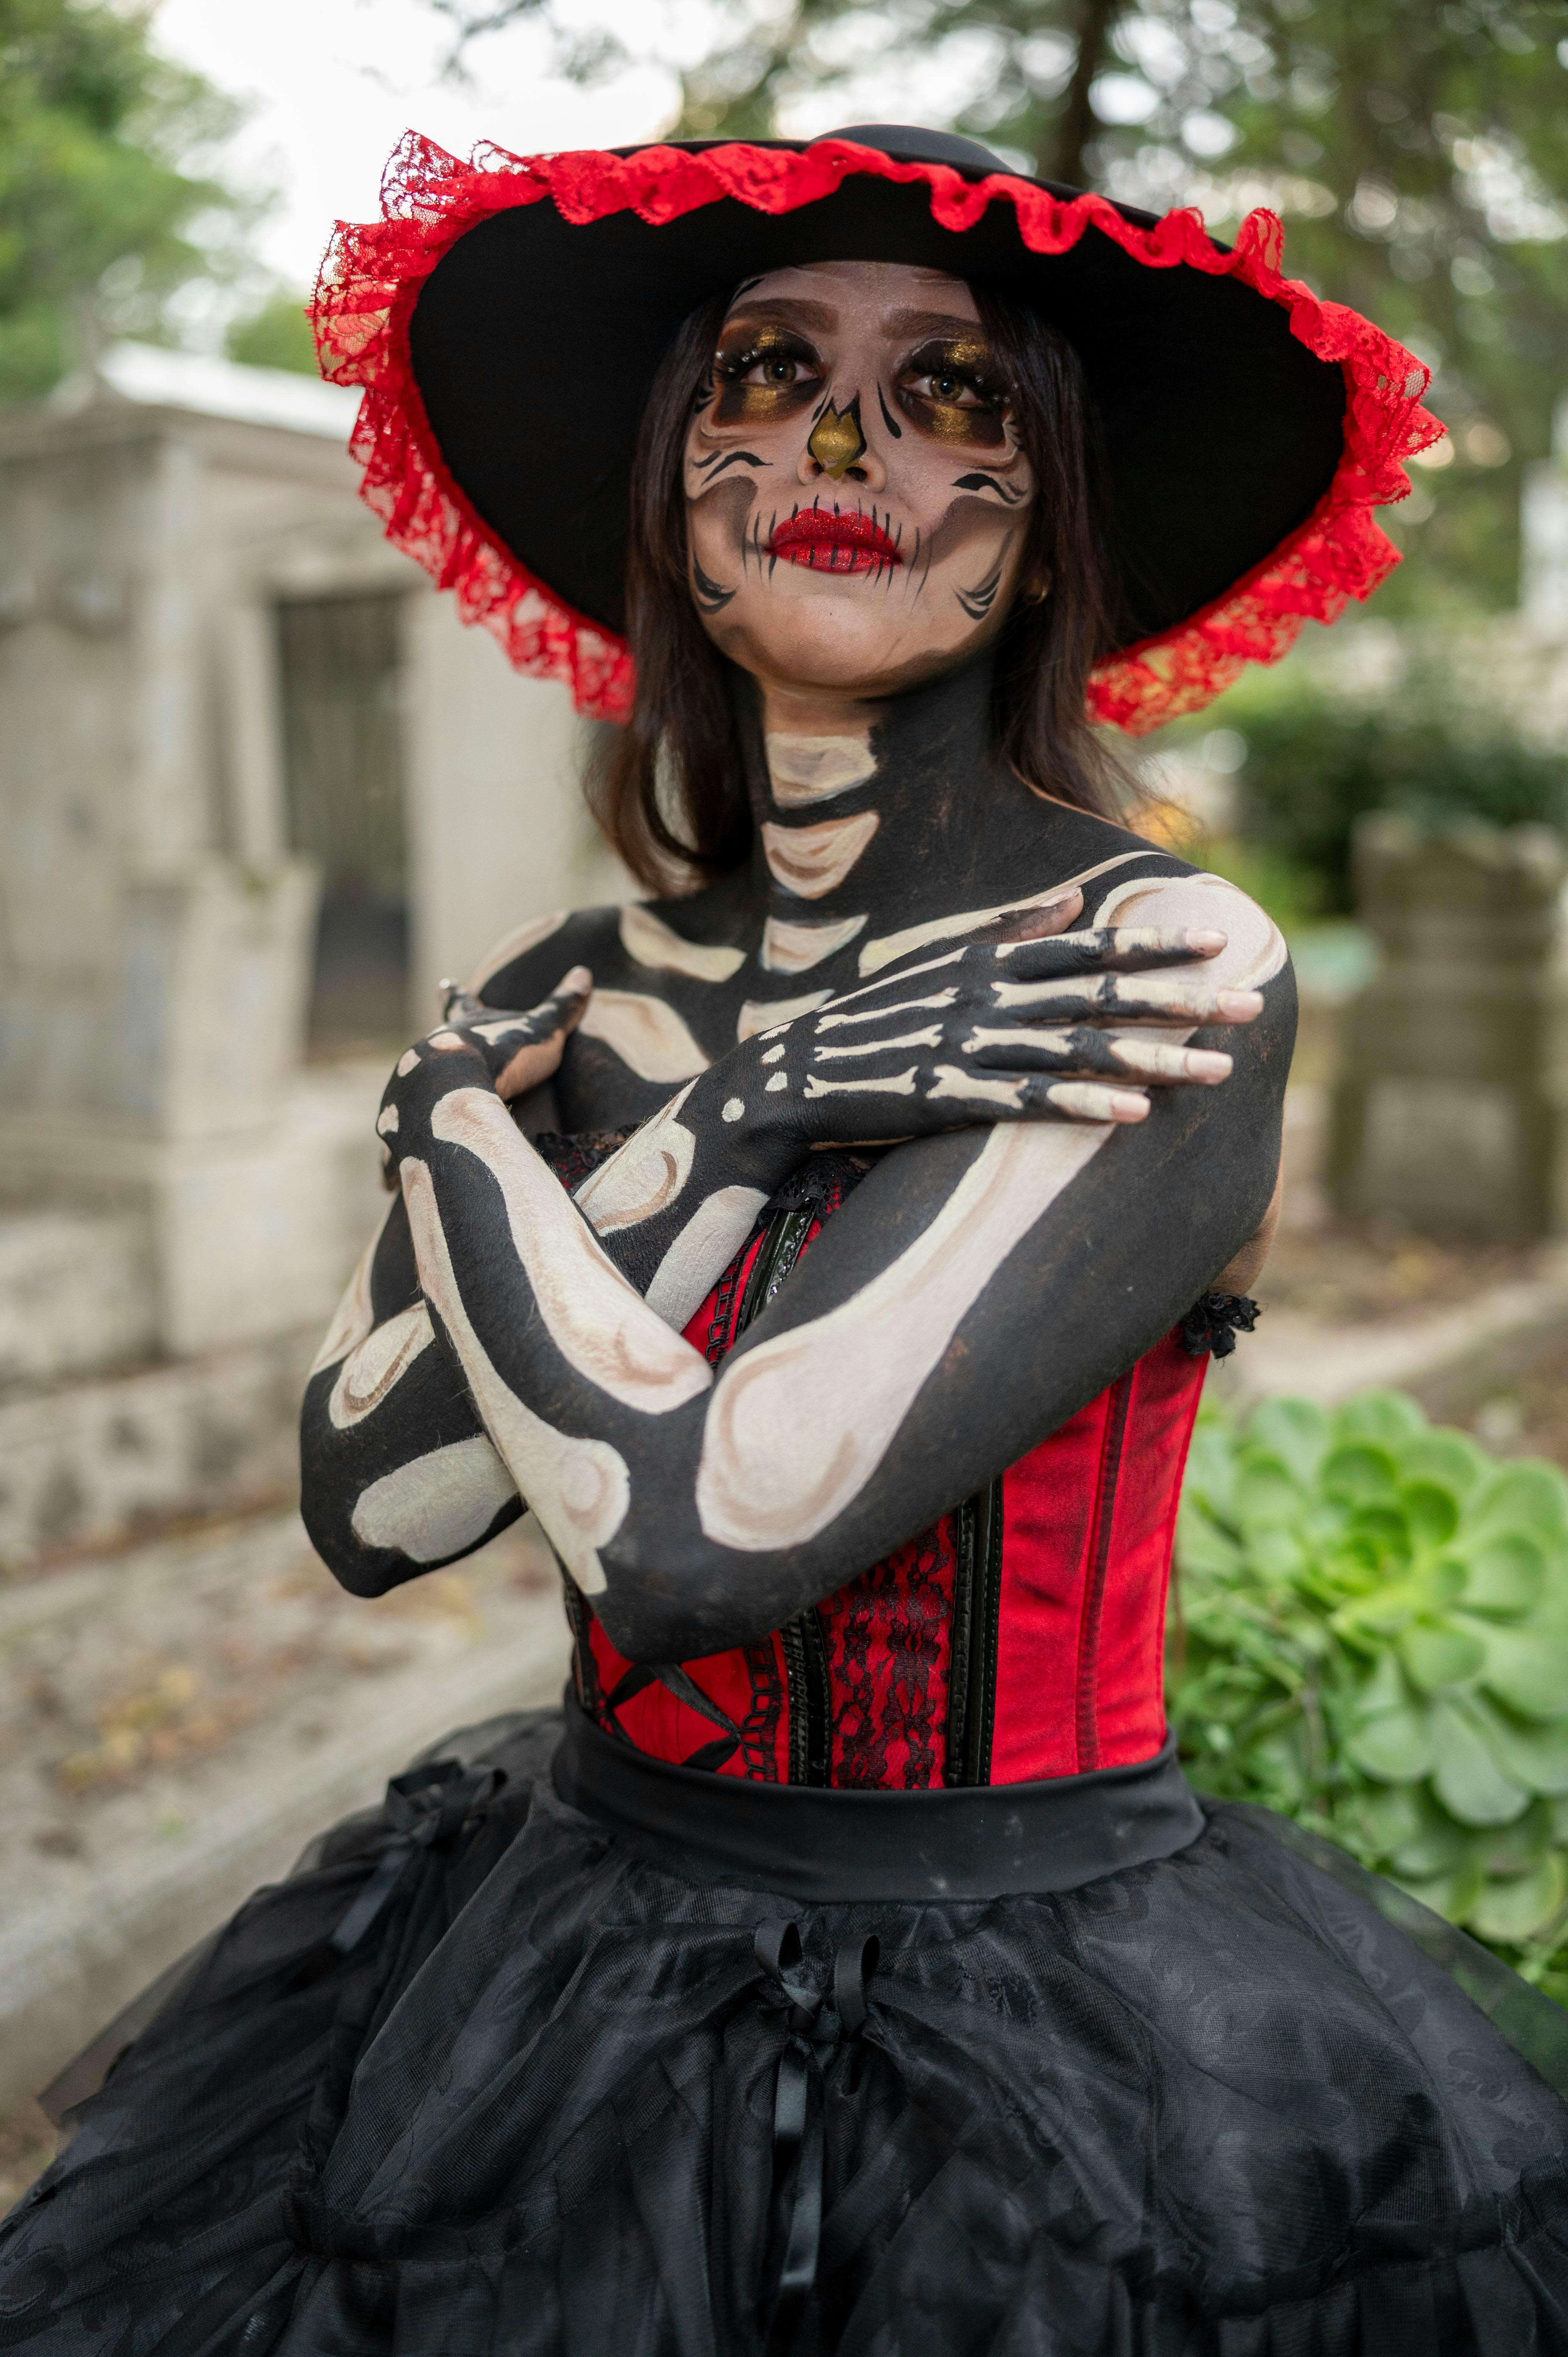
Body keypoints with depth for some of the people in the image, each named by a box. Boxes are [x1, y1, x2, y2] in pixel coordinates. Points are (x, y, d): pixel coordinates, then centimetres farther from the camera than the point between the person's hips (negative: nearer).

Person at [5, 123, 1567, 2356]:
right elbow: (372, 1498, -11)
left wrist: (458, 1124, -11)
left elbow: (695, 1541, -25)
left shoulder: (1168, 970, -17)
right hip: (564, 1940, 5)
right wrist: (741, 1115, -20)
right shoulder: (575, 989, 0)